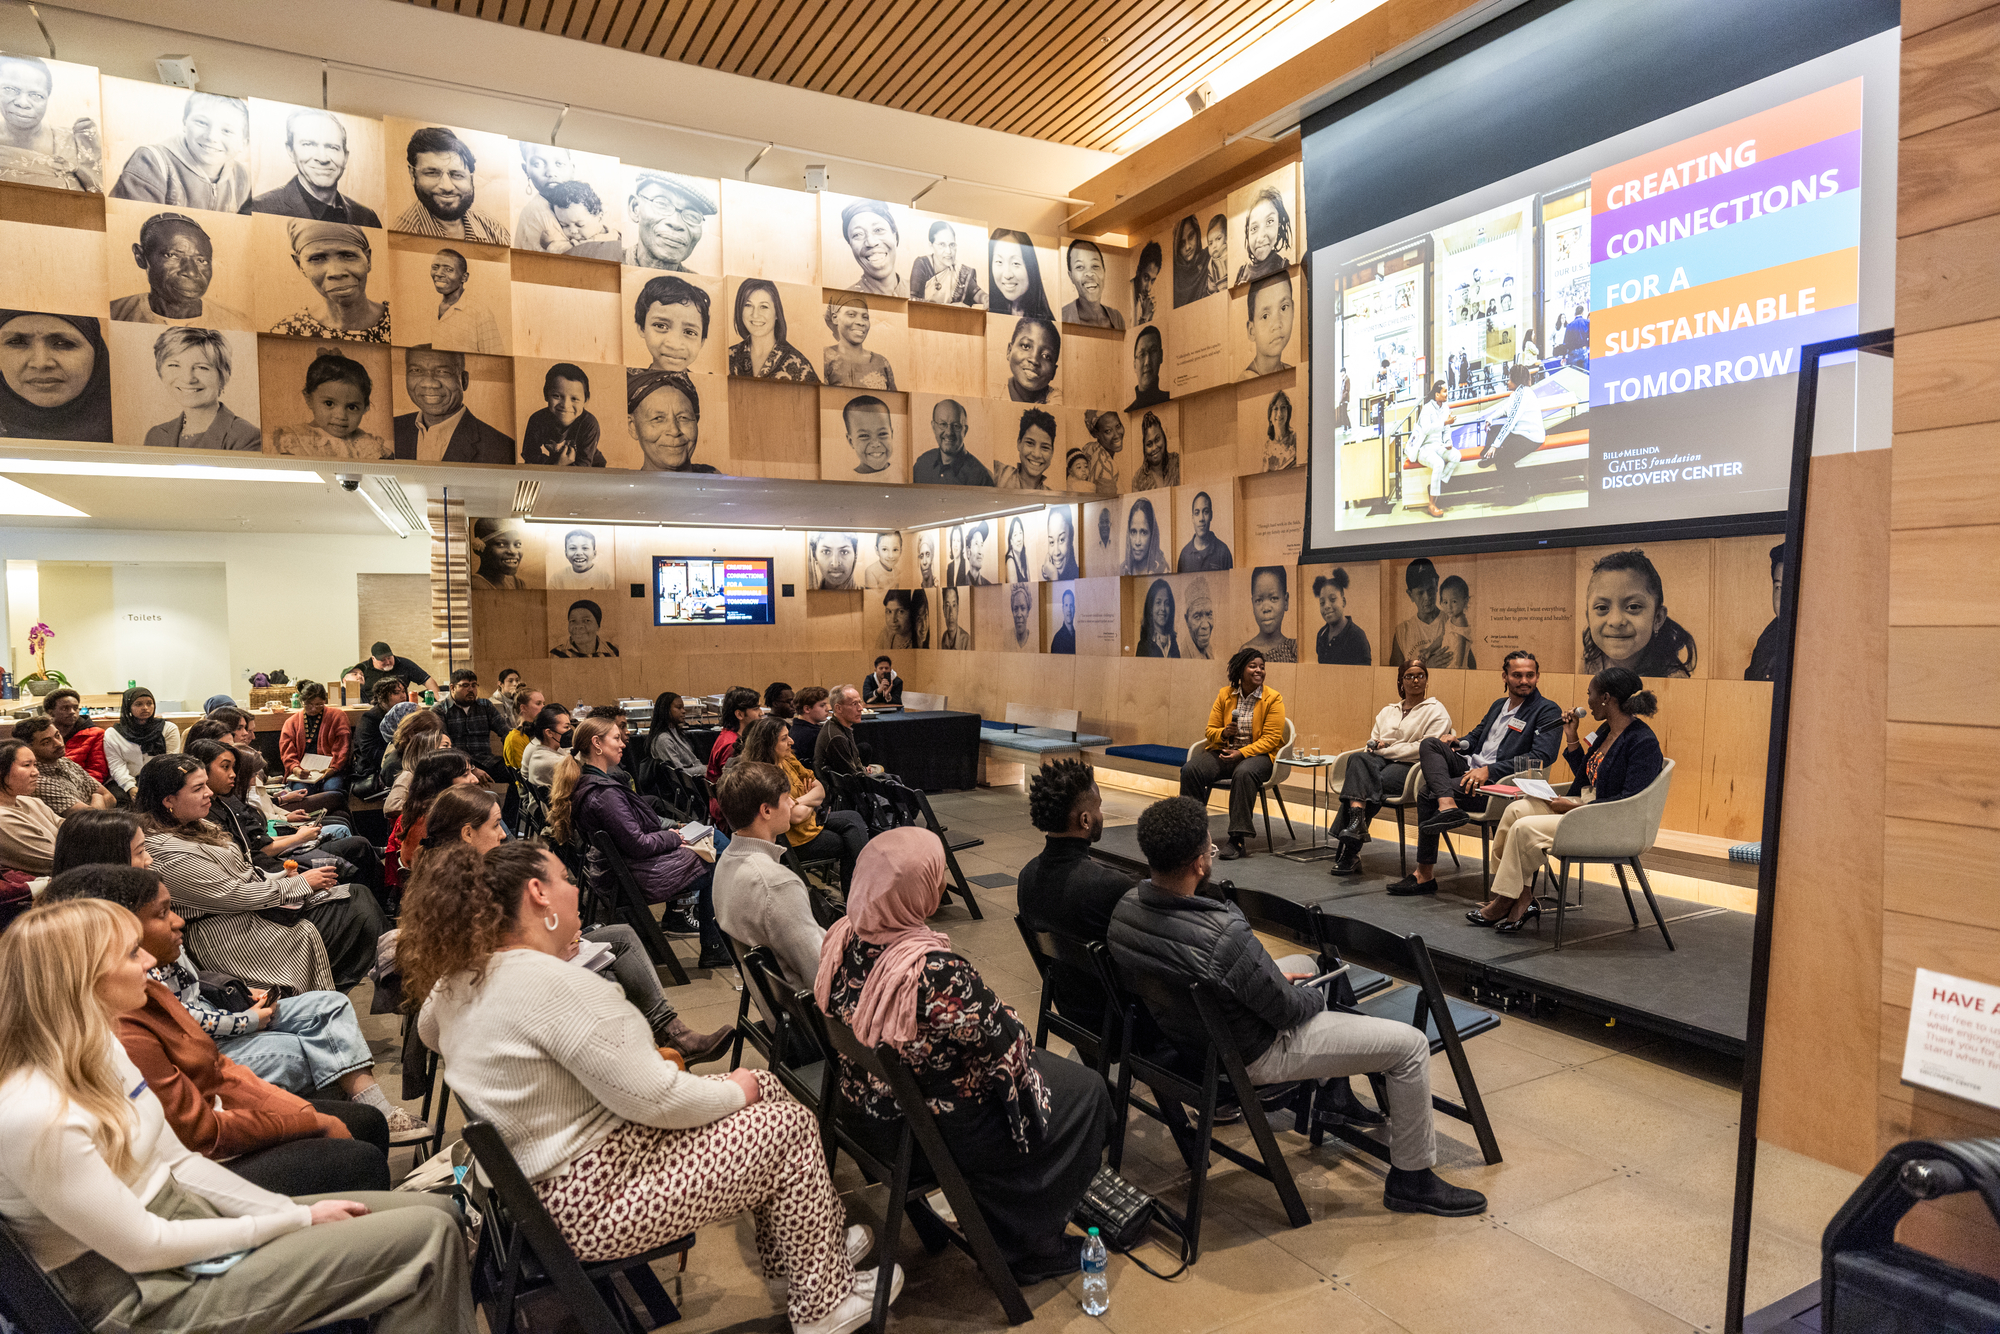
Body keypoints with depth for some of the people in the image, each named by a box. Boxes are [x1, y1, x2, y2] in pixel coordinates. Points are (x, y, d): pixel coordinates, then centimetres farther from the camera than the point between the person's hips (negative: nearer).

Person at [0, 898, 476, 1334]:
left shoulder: (97, 1047, 1)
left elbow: (177, 1162, 7)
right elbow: (144, 1248, -21)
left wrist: (287, 1209, -3)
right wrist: (297, 1221, -13)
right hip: (148, 1293, -8)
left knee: (437, 1211, 1)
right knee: (427, 1238, -15)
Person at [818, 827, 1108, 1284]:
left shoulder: (841, 937, -12)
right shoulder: (937, 972, -36)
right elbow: (1009, 1045, -23)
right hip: (929, 1134, -8)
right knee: (1085, 1092, 10)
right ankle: (1030, 1250, 23)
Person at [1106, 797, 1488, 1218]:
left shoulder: (1125, 909, -14)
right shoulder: (1224, 935, -38)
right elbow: (1287, 1010, -22)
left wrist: (1275, 976, 6)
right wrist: (1317, 995, 1)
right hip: (1251, 1056, -8)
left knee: (1308, 963, 30)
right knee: (1411, 1044, 1)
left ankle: (1332, 1097, 41)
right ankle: (1411, 1179, 20)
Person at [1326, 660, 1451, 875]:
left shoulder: (1436, 712, 10)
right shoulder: (1388, 711, 28)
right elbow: (1373, 739, 24)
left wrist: (1388, 748, -8)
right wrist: (1373, 746, -1)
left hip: (1410, 768, -4)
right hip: (1381, 760, 4)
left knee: (1371, 783, -34)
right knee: (1358, 758, -33)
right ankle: (1356, 820, -50)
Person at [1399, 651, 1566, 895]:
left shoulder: (1547, 711, -2)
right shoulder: (1498, 705, 22)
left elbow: (1540, 758, -15)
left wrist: (1489, 770, -22)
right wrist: (1456, 740, 5)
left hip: (1499, 783, -8)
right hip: (1471, 766, 8)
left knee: (1427, 792, -23)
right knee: (1429, 744, -15)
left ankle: (1425, 874, -15)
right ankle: (1447, 806, -37)